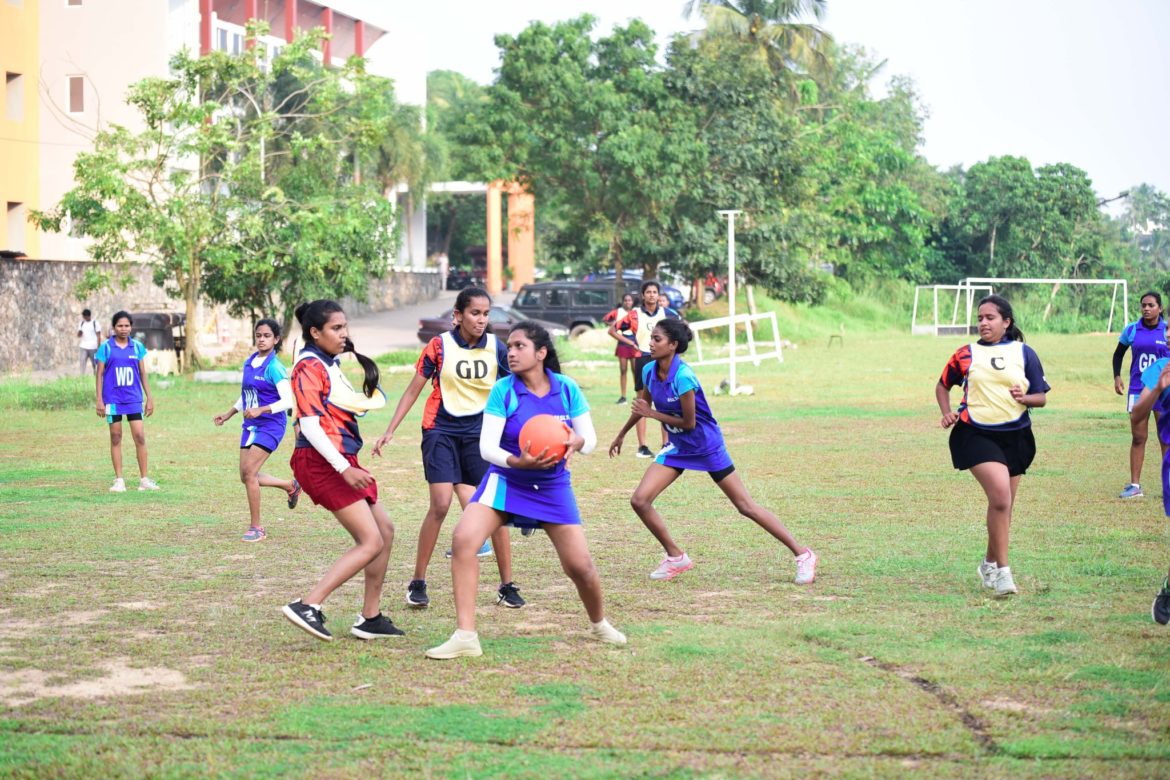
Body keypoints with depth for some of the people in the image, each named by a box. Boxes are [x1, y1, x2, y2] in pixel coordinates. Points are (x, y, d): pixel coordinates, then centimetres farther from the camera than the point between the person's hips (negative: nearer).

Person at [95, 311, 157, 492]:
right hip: (113, 399, -2)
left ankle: (144, 479, 2)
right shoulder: (106, 347, -2)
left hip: (134, 399, 2)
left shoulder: (137, 347, 5)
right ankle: (119, 480, 8)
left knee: (140, 436, -4)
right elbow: (99, 374, 0)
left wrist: (149, 398, 7)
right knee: (116, 438, 3)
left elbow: (143, 374, 11)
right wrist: (99, 400, -6)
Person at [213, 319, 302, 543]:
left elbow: (288, 400, -21)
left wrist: (261, 410, -29)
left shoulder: (275, 367, -15)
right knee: (246, 477, 8)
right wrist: (228, 414, 19)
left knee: (249, 472, -15)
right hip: (250, 425, 8)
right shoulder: (249, 363, 8)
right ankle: (291, 486, 32)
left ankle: (256, 528, -3)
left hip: (270, 426, -8)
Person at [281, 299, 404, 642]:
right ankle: (308, 606, -17)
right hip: (321, 462, -10)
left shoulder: (331, 365, 17)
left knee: (385, 531, 14)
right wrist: (344, 469, -26)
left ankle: (370, 618, 21)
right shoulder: (309, 366, -13)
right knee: (370, 543, -14)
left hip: (341, 461, 10)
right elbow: (310, 425, -21)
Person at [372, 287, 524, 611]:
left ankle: (507, 585, 7)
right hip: (441, 430, -2)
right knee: (440, 505, -12)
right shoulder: (439, 346, -6)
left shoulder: (497, 348, -2)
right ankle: (418, 583, 1)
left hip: (480, 433, 2)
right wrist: (390, 431, -2)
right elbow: (413, 390, 1)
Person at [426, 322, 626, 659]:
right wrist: (517, 461, -34)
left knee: (579, 565, -1)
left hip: (553, 486, 1)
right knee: (463, 539, -23)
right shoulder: (503, 390, -12)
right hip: (506, 480, -1)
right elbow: (487, 446, -15)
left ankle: (599, 624, 32)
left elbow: (590, 438, -1)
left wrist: (575, 441, -25)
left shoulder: (566, 389, -8)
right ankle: (465, 636, -18)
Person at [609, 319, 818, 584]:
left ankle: (803, 554, 7)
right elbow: (642, 405, 15)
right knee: (639, 500, -6)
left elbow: (688, 422, -21)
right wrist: (621, 434, 25)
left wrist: (651, 413, -17)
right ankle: (676, 557, 12)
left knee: (745, 506, -3)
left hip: (707, 447, -7)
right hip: (677, 448, 7)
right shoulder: (649, 371, -5)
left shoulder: (683, 377, -27)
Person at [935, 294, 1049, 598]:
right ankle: (1002, 570, -16)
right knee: (1001, 496, -21)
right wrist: (947, 413, 1)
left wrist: (1024, 398, -15)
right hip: (976, 434, -3)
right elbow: (942, 385, 17)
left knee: (1003, 504, 11)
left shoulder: (1024, 353, 5)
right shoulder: (966, 354, 4)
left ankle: (990, 562, 34)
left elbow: (1041, 398, 6)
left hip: (1015, 436, 3)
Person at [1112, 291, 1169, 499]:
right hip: (1137, 389, 2)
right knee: (1138, 438, 2)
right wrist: (1117, 376, 1)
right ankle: (1135, 485, 6)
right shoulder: (1132, 330, 2)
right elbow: (1118, 354, 15)